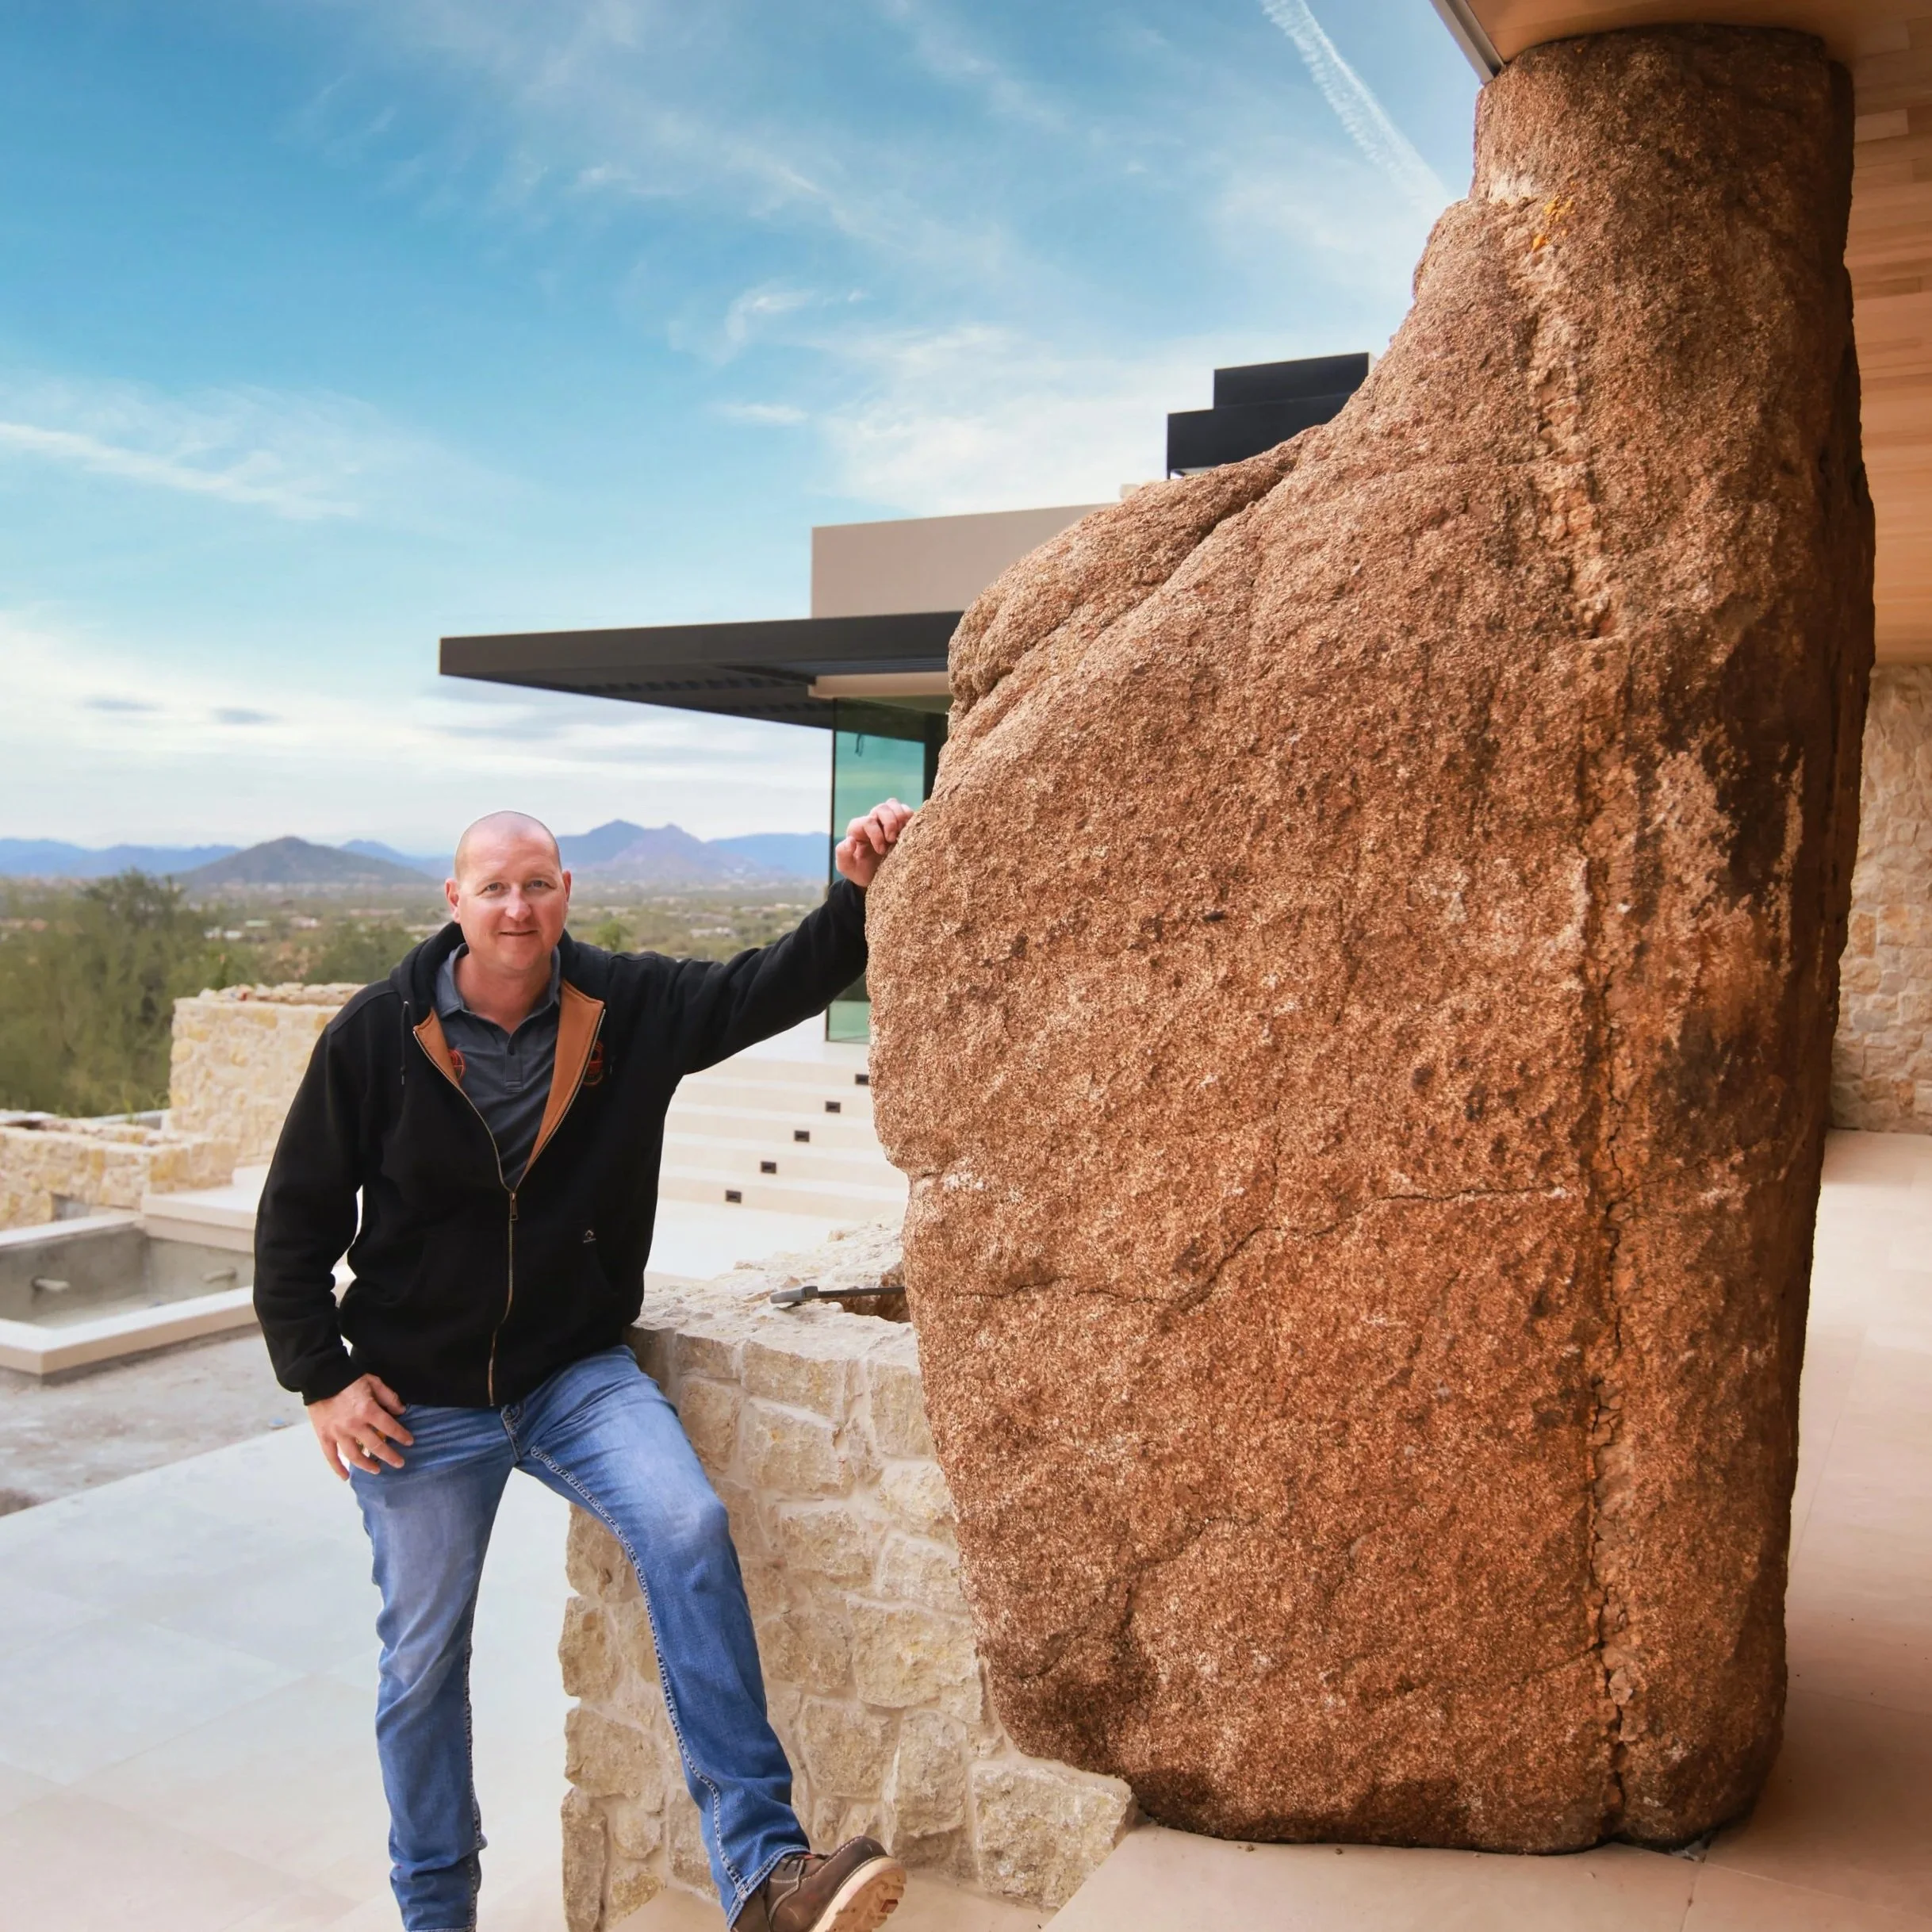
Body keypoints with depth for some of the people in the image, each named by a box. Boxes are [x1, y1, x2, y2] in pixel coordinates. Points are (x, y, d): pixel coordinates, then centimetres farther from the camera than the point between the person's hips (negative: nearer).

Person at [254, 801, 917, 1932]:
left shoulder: (629, 1009, -5)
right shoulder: (377, 1035, -9)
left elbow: (774, 987, -7)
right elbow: (298, 1218, -2)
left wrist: (858, 896, -23)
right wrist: (321, 1379, -5)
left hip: (578, 1372, 0)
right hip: (417, 1401, 0)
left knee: (690, 1529, -25)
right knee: (424, 1656, 11)